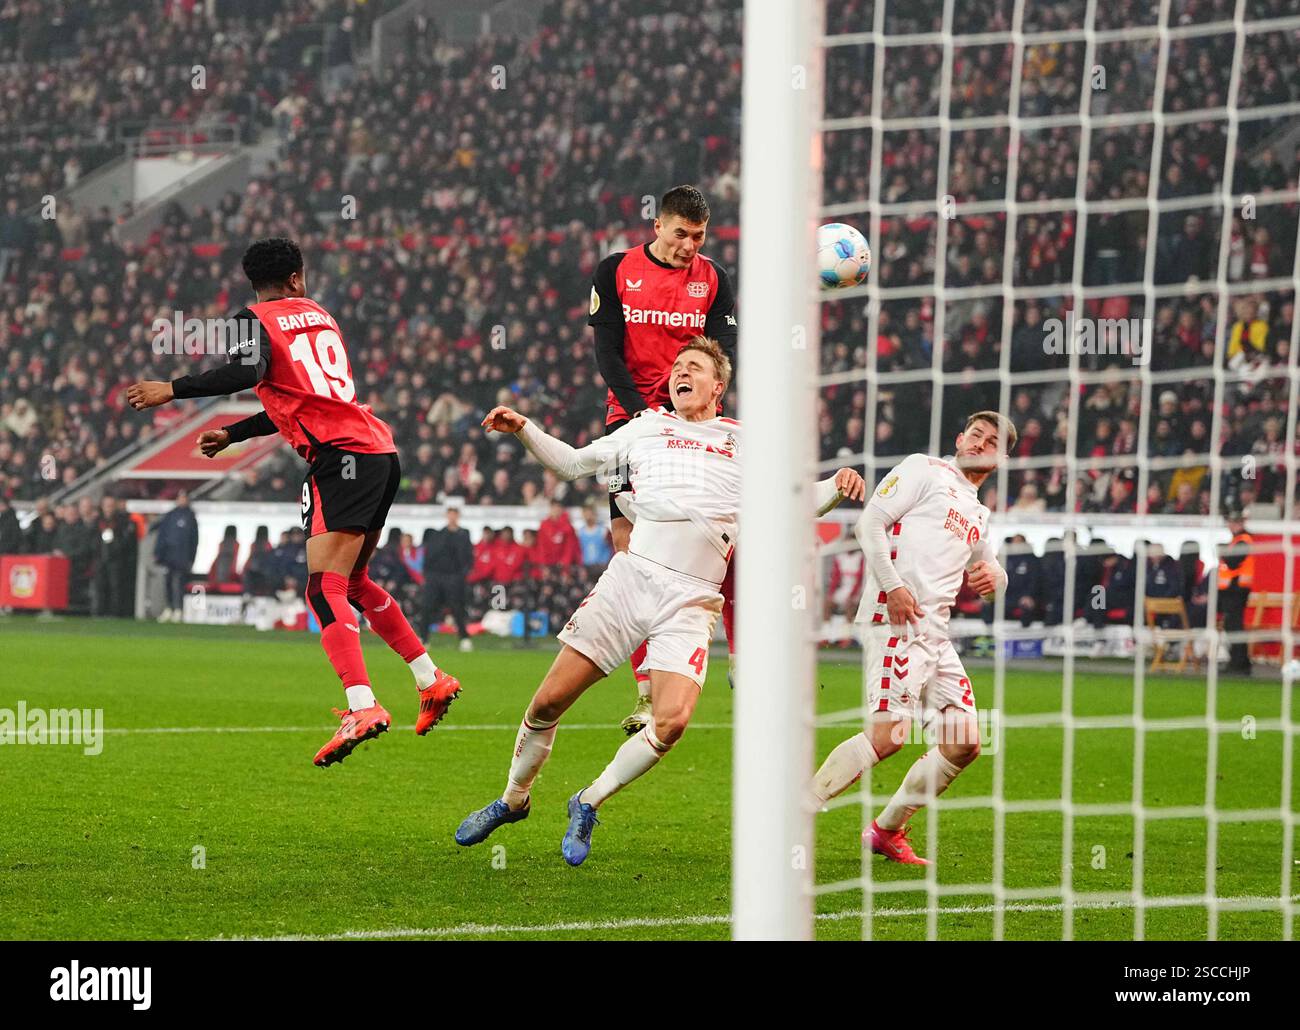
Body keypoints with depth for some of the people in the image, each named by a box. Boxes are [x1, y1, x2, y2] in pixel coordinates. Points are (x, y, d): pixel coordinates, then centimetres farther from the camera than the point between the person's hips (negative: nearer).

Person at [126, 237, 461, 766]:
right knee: (353, 582, 24)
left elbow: (248, 371, -19)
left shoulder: (255, 319, 2)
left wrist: (172, 389, -13)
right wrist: (233, 434, 35)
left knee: (325, 588, -16)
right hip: (380, 451, 8)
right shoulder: (319, 315, 24)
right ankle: (431, 679, 27)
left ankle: (362, 707, -32)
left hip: (341, 458, -8)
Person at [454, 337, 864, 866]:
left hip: (692, 600, -1)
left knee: (672, 722, -21)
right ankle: (514, 799, 21)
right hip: (631, 576, 1)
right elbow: (574, 463, 26)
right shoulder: (648, 427, 19)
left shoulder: (744, 442, 16)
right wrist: (524, 429, 12)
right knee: (549, 702, -4)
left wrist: (836, 486, -3)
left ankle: (589, 803, 1)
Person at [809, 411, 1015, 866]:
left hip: (936, 632, 9)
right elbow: (870, 522, -5)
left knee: (965, 744, 4)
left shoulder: (980, 516, 25)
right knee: (888, 735, -21)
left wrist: (992, 575, 10)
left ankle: (887, 830, 17)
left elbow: (987, 564, 37)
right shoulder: (923, 470, 4)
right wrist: (893, 586, -17)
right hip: (895, 620, -9)